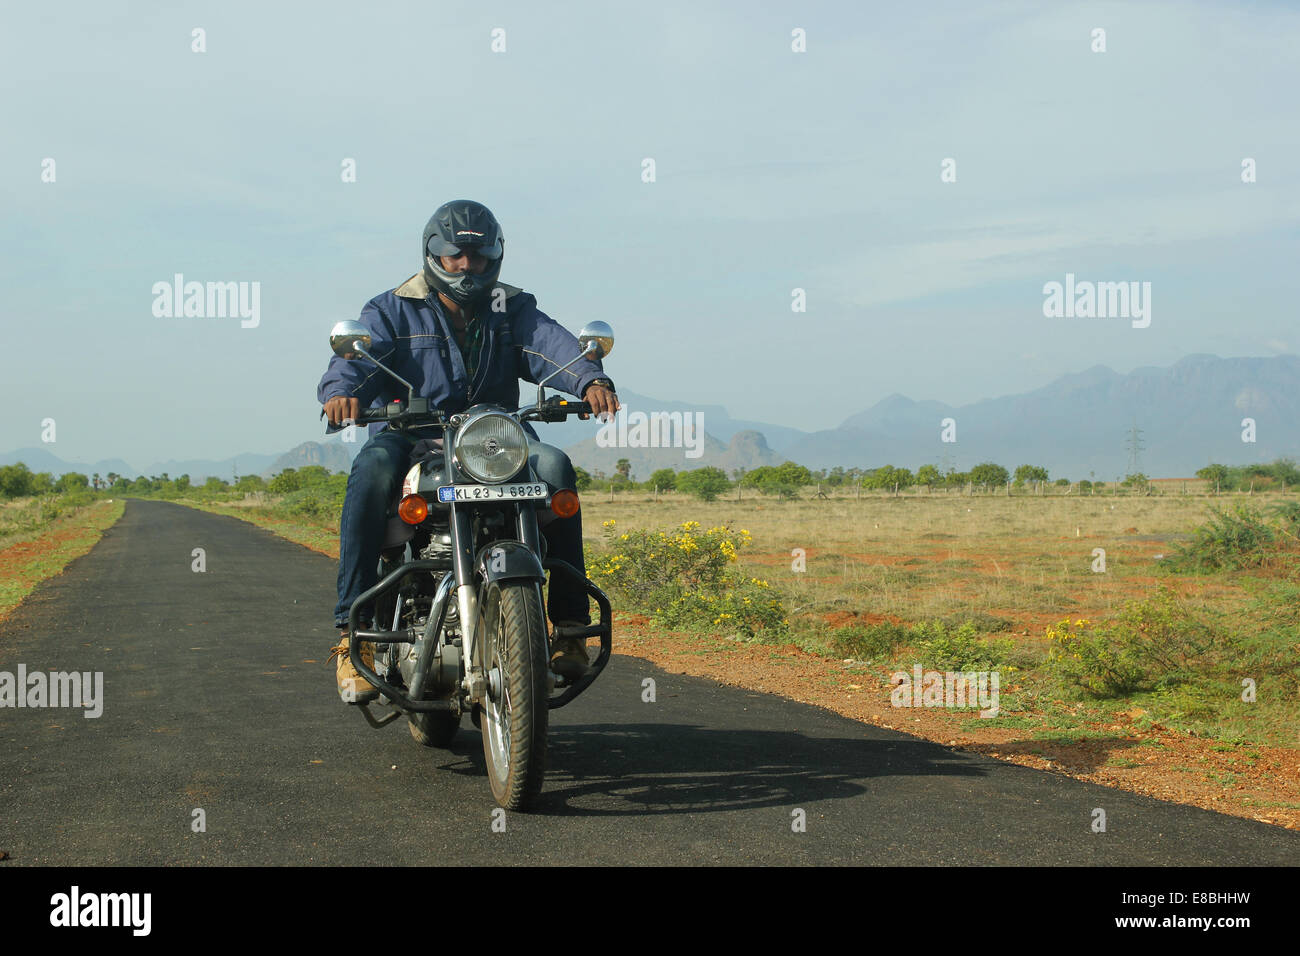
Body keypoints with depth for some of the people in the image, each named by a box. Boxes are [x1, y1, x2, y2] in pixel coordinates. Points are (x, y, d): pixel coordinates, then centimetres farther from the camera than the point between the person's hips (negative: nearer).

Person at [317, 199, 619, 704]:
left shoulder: (513, 311, 13)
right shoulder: (391, 311, 9)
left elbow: (553, 345, -8)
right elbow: (359, 353, -11)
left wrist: (591, 380, -31)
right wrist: (341, 391, -37)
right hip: (410, 437, -1)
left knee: (553, 466, -29)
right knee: (372, 470, -35)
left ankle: (569, 624, -23)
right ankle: (353, 630, -34)